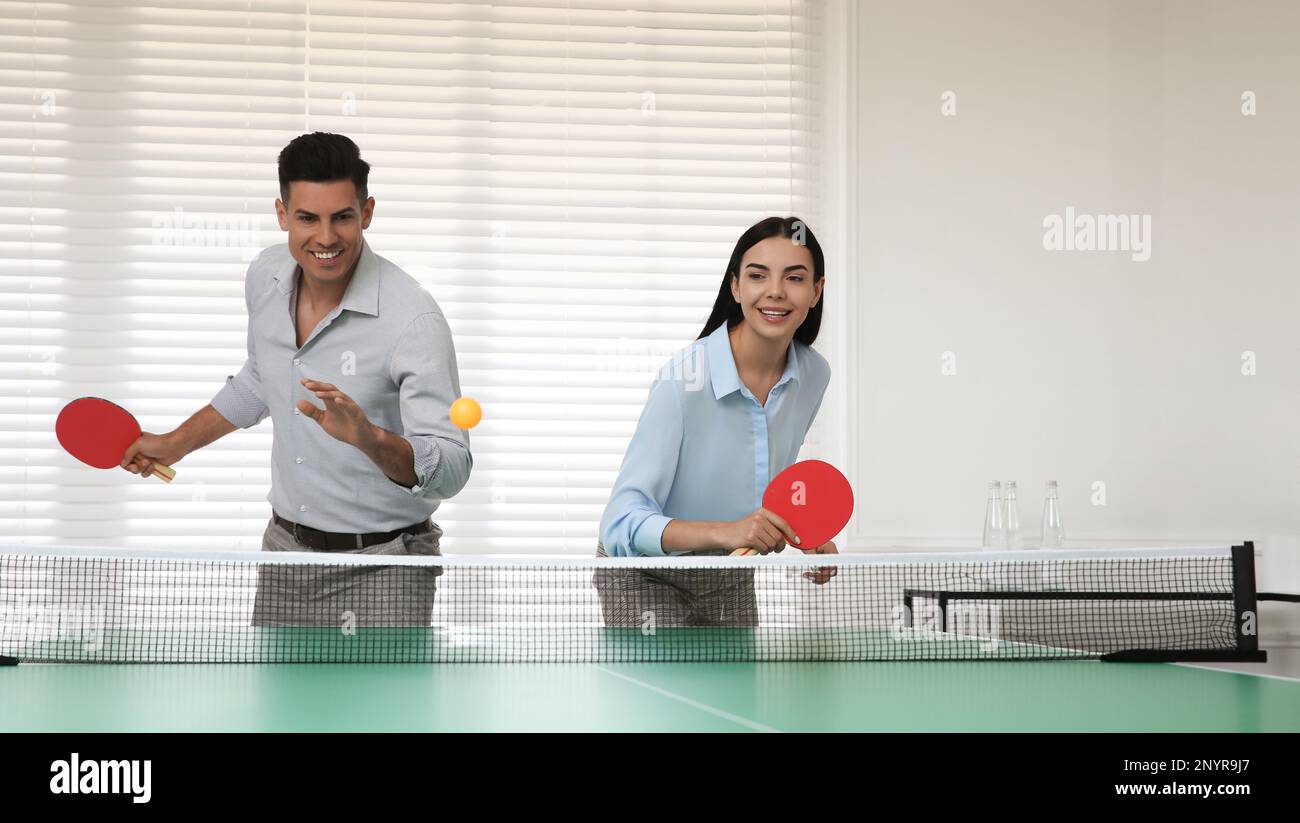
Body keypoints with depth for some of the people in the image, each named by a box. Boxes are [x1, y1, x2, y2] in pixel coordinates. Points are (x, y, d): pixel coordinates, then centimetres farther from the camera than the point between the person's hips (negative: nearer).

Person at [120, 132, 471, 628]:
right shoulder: (265, 277, -1)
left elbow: (452, 469, -27)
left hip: (380, 572, -6)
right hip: (285, 550, 6)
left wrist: (368, 437, -44)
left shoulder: (413, 319, -23)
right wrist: (176, 443, 26)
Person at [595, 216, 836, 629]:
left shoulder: (813, 374, -8)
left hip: (731, 580, 6)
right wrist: (726, 532, -46)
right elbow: (622, 522, -34)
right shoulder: (684, 381, -28)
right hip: (647, 579, -6)